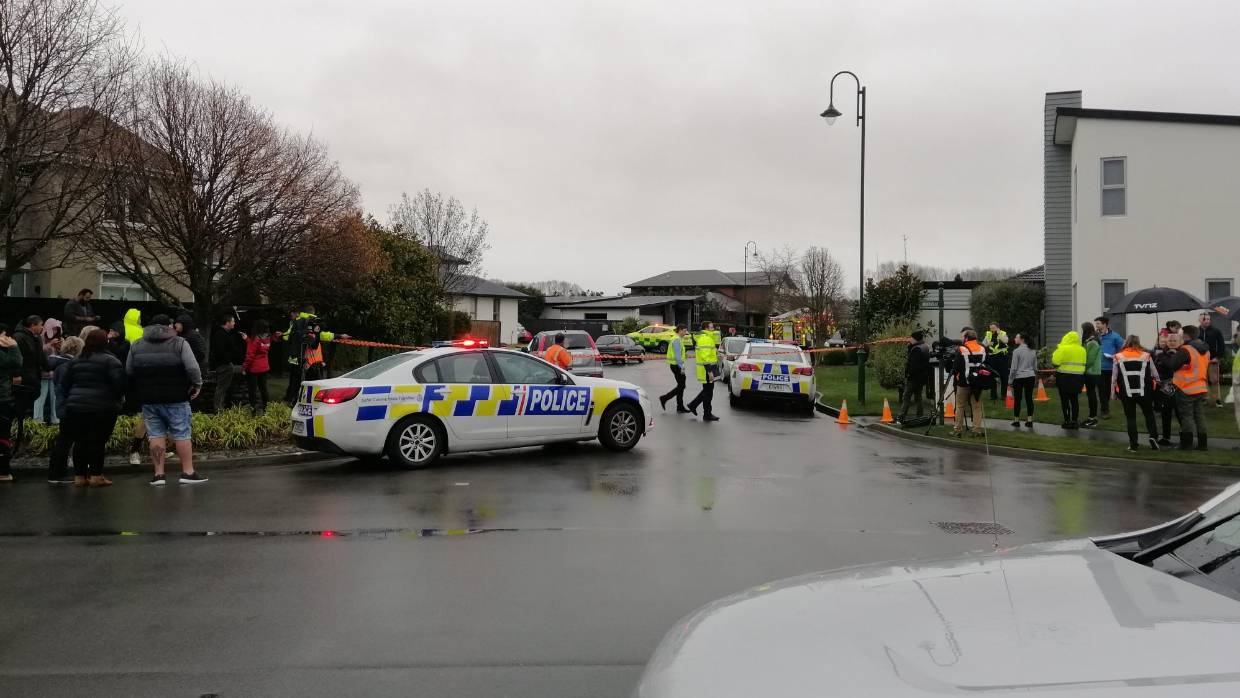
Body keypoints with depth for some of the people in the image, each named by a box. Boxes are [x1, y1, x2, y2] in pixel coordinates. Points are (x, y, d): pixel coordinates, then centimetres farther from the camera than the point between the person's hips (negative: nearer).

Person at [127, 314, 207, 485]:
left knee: (156, 435, 6)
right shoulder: (179, 343, -3)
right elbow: (192, 368, -13)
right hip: (175, 399, -3)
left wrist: (138, 391, 20)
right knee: (182, 434, 1)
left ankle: (158, 474, 4)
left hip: (148, 399, 4)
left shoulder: (136, 345, 11)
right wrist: (197, 385, 0)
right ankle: (188, 472, 1)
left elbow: (129, 372, 11)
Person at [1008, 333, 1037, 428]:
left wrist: (1010, 380, -1)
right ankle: (1029, 420, 6)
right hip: (1031, 377, 5)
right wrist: (1035, 379, 22)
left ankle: (1016, 420, 7)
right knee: (1029, 398, 6)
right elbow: (1035, 367, 13)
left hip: (1019, 377, -5)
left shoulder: (1017, 351, -11)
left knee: (1017, 399, 2)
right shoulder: (1033, 351, 7)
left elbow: (1014, 368, -10)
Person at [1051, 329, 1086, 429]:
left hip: (1064, 378, -5)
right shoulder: (1082, 350, 5)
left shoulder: (1063, 349, -12)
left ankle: (1067, 421, 3)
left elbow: (1055, 362, -14)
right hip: (1078, 378, 5)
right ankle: (1075, 421, 13)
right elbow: (1084, 363, 7)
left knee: (1065, 400, 3)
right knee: (1074, 399, 12)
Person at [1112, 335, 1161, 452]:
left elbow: (1114, 377, 3)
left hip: (1126, 393, 0)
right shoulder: (1146, 355, 1)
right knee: (1149, 414, 18)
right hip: (1144, 392, 0)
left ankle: (1133, 445, 6)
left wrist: (1114, 392, 12)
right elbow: (1155, 375, 6)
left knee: (1130, 418, 8)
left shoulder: (1118, 357, 1)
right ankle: (1153, 437, 1)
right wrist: (1156, 387, 22)